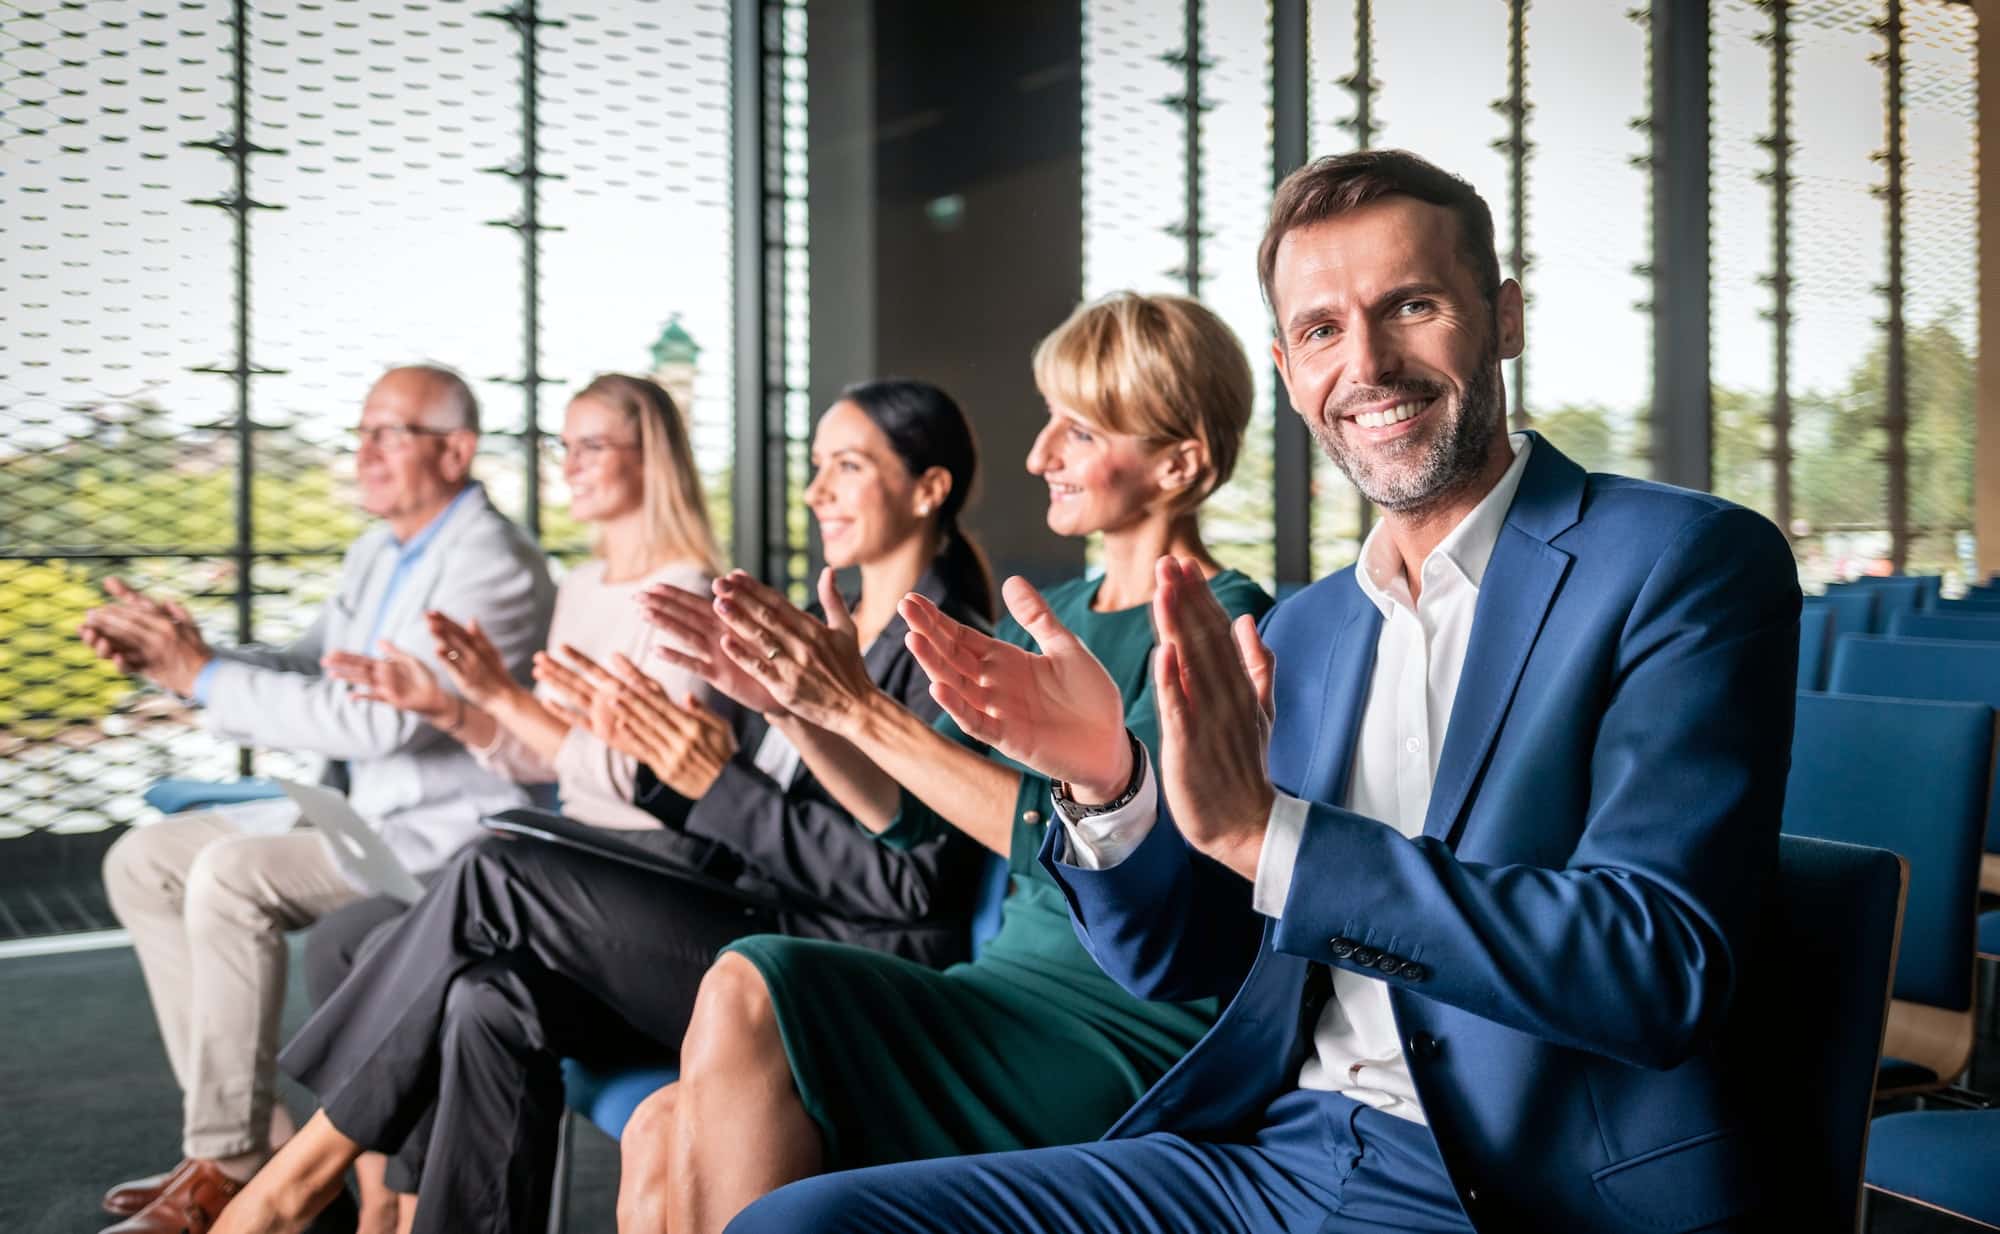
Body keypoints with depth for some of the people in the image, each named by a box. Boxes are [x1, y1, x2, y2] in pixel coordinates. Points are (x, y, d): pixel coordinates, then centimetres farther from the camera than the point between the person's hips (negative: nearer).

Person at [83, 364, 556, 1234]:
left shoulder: (493, 568, -19)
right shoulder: (377, 556, 12)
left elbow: (377, 718, -26)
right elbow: (308, 671, 16)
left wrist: (204, 676, -20)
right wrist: (173, 657, -2)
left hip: (449, 831, -10)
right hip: (368, 809, 10)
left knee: (231, 875, -27)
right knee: (143, 861, 5)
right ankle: (255, 1127, 6)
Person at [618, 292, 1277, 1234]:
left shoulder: (1221, 626, -7)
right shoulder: (1044, 615, 16)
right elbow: (904, 812, 16)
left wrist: (859, 710, -18)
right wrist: (785, 698, 0)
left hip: (1130, 1035, -7)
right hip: (1010, 990, 7)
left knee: (746, 993, -24)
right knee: (660, 1139, -12)